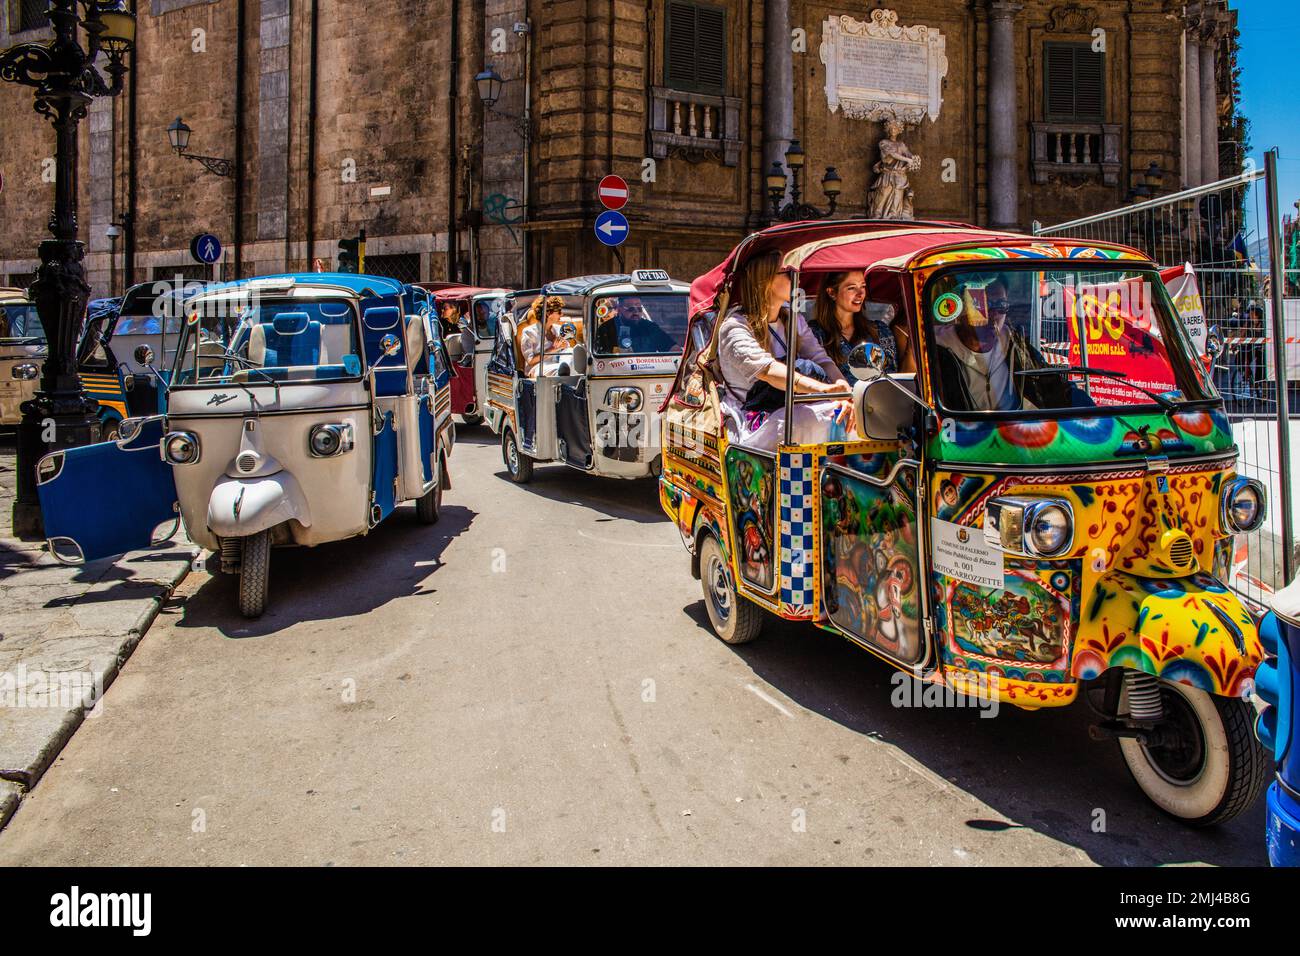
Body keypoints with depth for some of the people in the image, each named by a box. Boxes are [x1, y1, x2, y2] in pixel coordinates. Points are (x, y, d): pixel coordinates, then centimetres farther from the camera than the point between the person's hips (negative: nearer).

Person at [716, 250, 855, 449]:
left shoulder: (794, 321, 16)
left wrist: (845, 393, -21)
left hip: (788, 415, 6)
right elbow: (766, 369, -28)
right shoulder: (735, 326, -9)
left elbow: (822, 360, 1)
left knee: (842, 411, -22)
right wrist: (823, 388, -43)